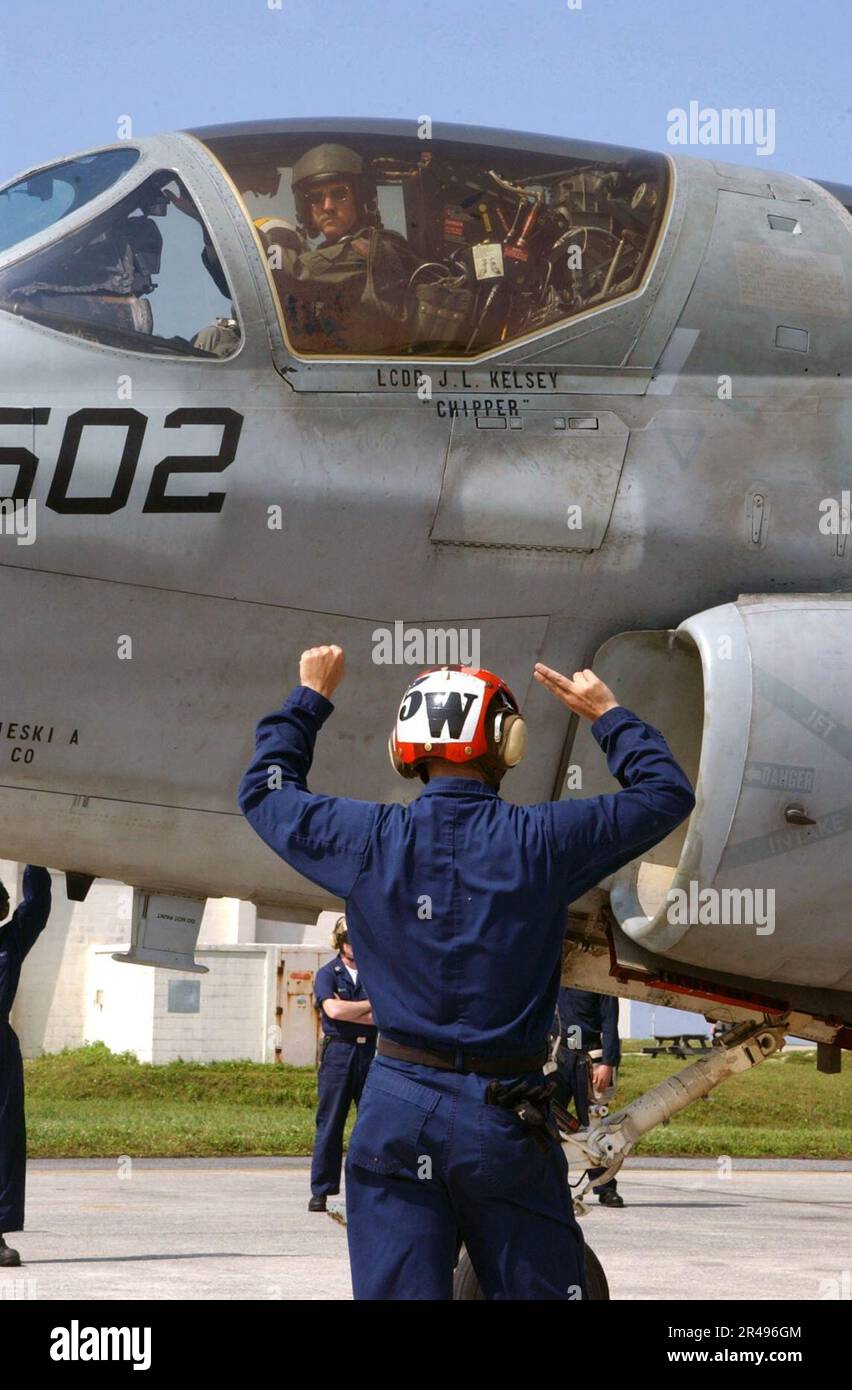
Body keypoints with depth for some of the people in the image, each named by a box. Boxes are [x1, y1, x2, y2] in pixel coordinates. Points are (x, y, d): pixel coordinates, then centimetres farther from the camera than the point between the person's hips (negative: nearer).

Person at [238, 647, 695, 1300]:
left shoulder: (369, 840, -2)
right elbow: (667, 793, 10)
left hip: (397, 1106, 2)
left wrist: (311, 699, 29)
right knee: (539, 1290, 8)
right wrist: (608, 714, 23)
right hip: (505, 1121, -2)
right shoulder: (541, 841, -6)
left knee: (396, 1294, 4)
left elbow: (264, 790, 18)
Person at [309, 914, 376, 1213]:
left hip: (371, 1052, 2)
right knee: (330, 1123, -2)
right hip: (338, 1051, -2)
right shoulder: (327, 973, 6)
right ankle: (321, 1191, 1)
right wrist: (371, 1005, -3)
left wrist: (348, 1010, -7)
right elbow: (333, 1009, -12)